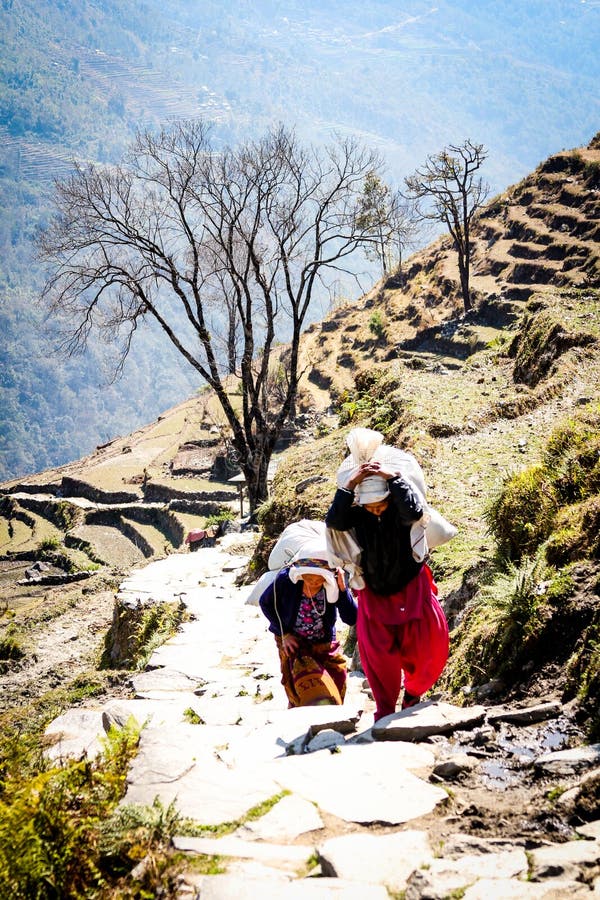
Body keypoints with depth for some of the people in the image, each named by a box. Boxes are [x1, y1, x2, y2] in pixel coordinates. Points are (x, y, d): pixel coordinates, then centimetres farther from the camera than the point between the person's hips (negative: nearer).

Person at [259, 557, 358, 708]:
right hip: (293, 643, -2)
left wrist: (342, 588, -35)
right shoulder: (286, 580, -23)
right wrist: (284, 633, -8)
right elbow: (265, 603, -4)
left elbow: (351, 619, -24)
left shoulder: (334, 583, -20)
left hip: (325, 645, 2)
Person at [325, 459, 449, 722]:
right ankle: (385, 712, 13)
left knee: (431, 648, -1)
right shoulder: (356, 513, -12)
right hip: (374, 593, 1)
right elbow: (333, 521, -31)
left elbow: (414, 512, -40)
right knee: (377, 654, -2)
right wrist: (350, 485, -35)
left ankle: (412, 693, 27)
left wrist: (393, 478, -36)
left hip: (411, 588, -1)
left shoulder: (400, 509, -17)